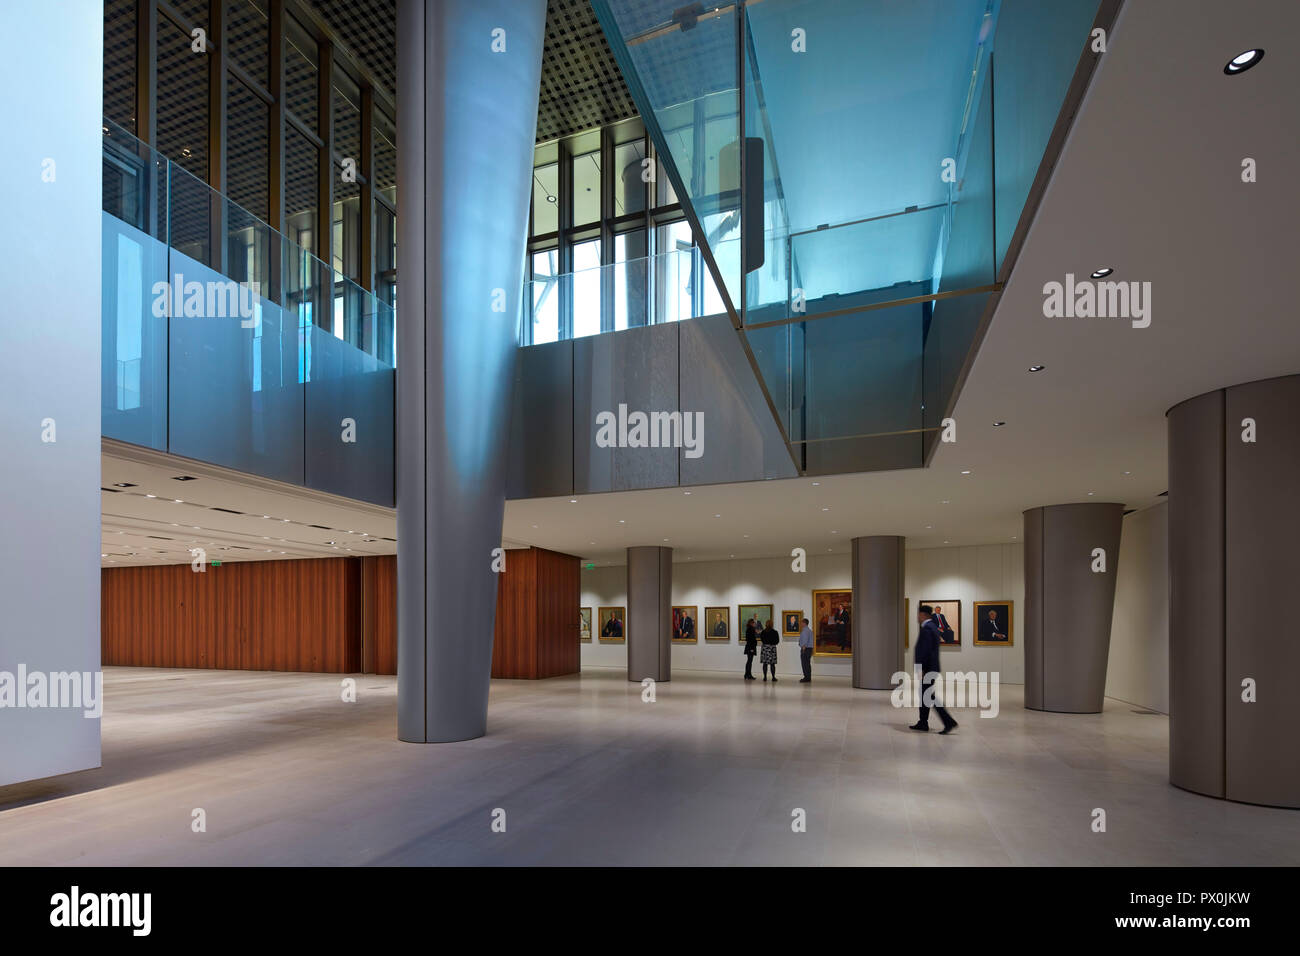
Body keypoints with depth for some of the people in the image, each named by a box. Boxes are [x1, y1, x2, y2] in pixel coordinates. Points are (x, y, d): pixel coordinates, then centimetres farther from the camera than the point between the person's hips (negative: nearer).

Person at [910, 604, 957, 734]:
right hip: (932, 668, 10)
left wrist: (921, 669, -21)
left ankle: (949, 722, -8)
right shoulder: (933, 627, 14)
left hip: (928, 669, -10)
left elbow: (924, 650, -23)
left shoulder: (927, 629, -18)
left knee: (930, 697, -7)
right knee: (924, 695, 14)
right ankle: (923, 723, 20)